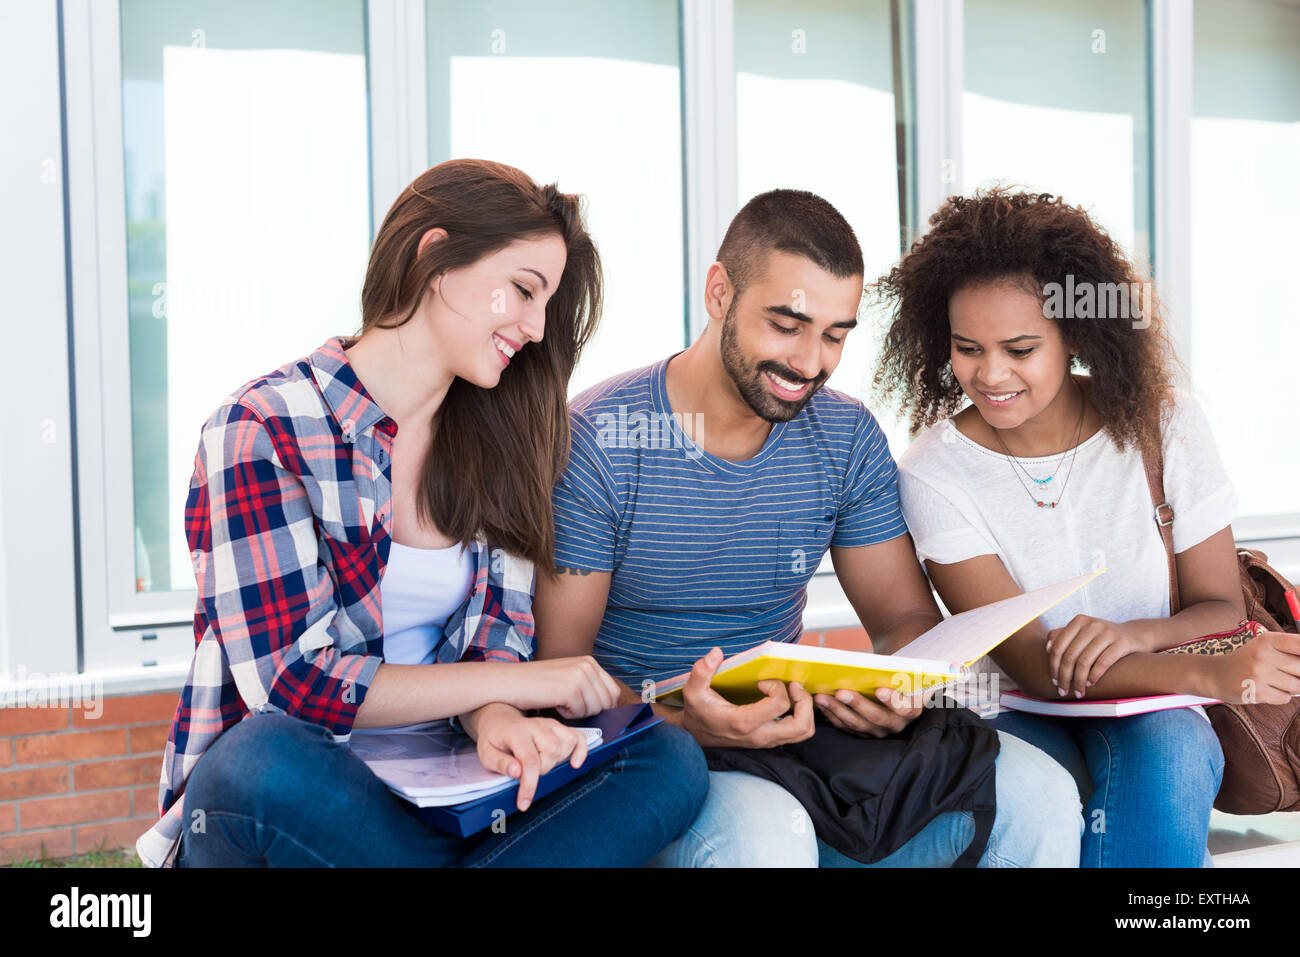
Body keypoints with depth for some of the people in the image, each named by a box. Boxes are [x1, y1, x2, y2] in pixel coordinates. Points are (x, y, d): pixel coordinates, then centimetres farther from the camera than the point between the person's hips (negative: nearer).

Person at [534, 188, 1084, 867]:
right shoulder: (593, 441, -11)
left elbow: (908, 618, 9)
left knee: (1038, 796, -15)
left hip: (790, 729, 5)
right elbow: (558, 665, -13)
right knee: (766, 831, -39)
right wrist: (679, 722, -34)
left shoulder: (848, 439, 5)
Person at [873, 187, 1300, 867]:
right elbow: (1027, 663, -17)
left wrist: (1136, 635, -24)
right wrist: (1212, 675, -33)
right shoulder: (932, 475, -10)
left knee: (1167, 750, -33)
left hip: (1152, 713, 1)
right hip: (1014, 716, -1)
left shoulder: (1161, 424, -4)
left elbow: (1221, 608, 1)